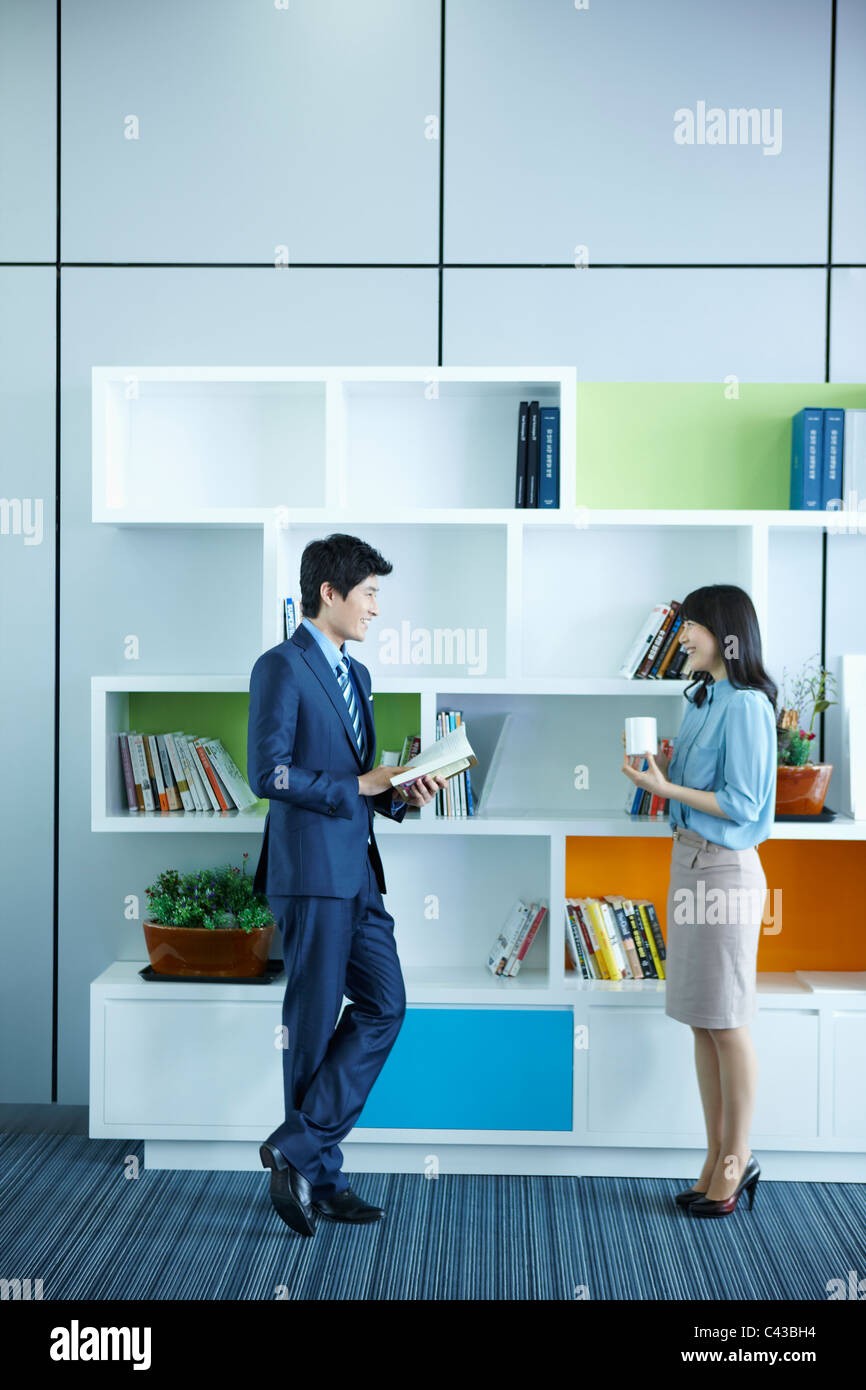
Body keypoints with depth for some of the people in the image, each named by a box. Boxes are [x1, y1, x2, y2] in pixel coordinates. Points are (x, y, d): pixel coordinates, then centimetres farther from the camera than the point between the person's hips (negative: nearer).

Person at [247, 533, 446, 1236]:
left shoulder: (356, 674, 19)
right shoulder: (282, 666, -9)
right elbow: (269, 774, -18)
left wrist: (399, 792, 4)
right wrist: (358, 785, -13)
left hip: (357, 869, 9)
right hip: (311, 868, -9)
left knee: (384, 1005, 4)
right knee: (315, 1020, 0)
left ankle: (300, 1147, 10)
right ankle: (316, 1171, 12)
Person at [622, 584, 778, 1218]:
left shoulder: (746, 704, -14)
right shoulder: (704, 698, 13)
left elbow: (742, 804, -17)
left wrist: (665, 787, -18)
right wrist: (662, 769, 3)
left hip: (725, 869, -9)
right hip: (689, 861, 9)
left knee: (726, 1021, 1)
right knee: (702, 1022, 11)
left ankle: (737, 1158, 14)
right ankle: (719, 1158, 20)